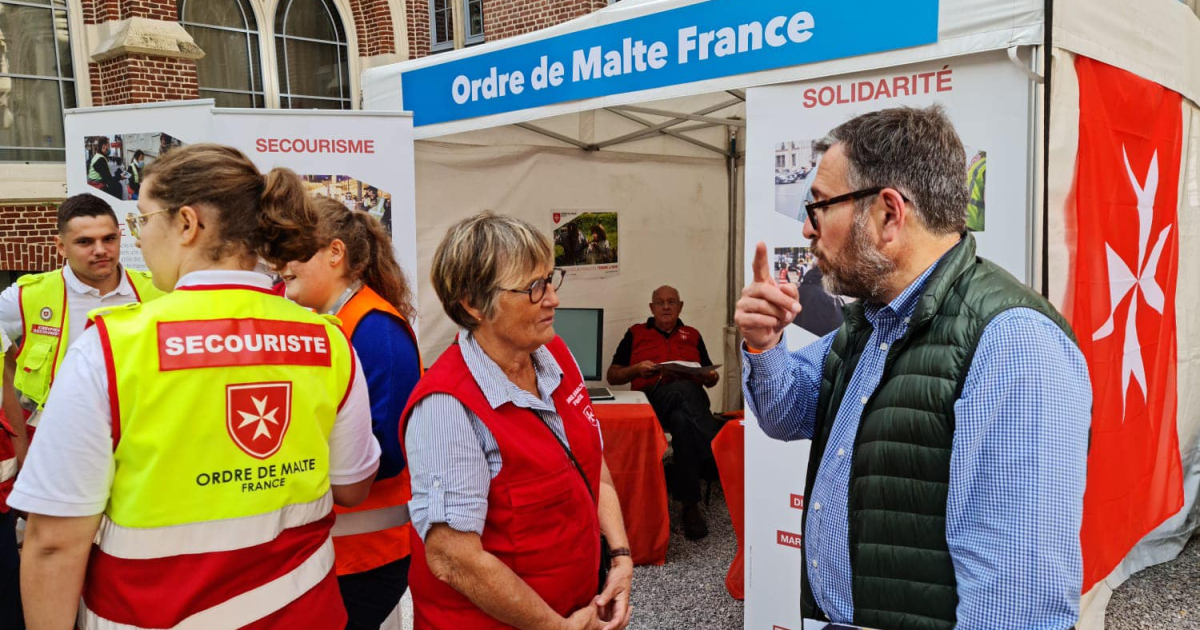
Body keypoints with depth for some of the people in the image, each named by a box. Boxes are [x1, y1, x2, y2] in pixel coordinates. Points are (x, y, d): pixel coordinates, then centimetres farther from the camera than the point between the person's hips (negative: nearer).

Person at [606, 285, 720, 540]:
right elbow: (612, 376, 17)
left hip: (692, 400, 2)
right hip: (651, 400, -2)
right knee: (684, 390, -39)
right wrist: (637, 369, -5)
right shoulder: (636, 333, 21)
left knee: (683, 421, -39)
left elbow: (710, 379, 27)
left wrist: (710, 376, 0)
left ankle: (690, 504, -43)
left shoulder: (693, 335, 27)